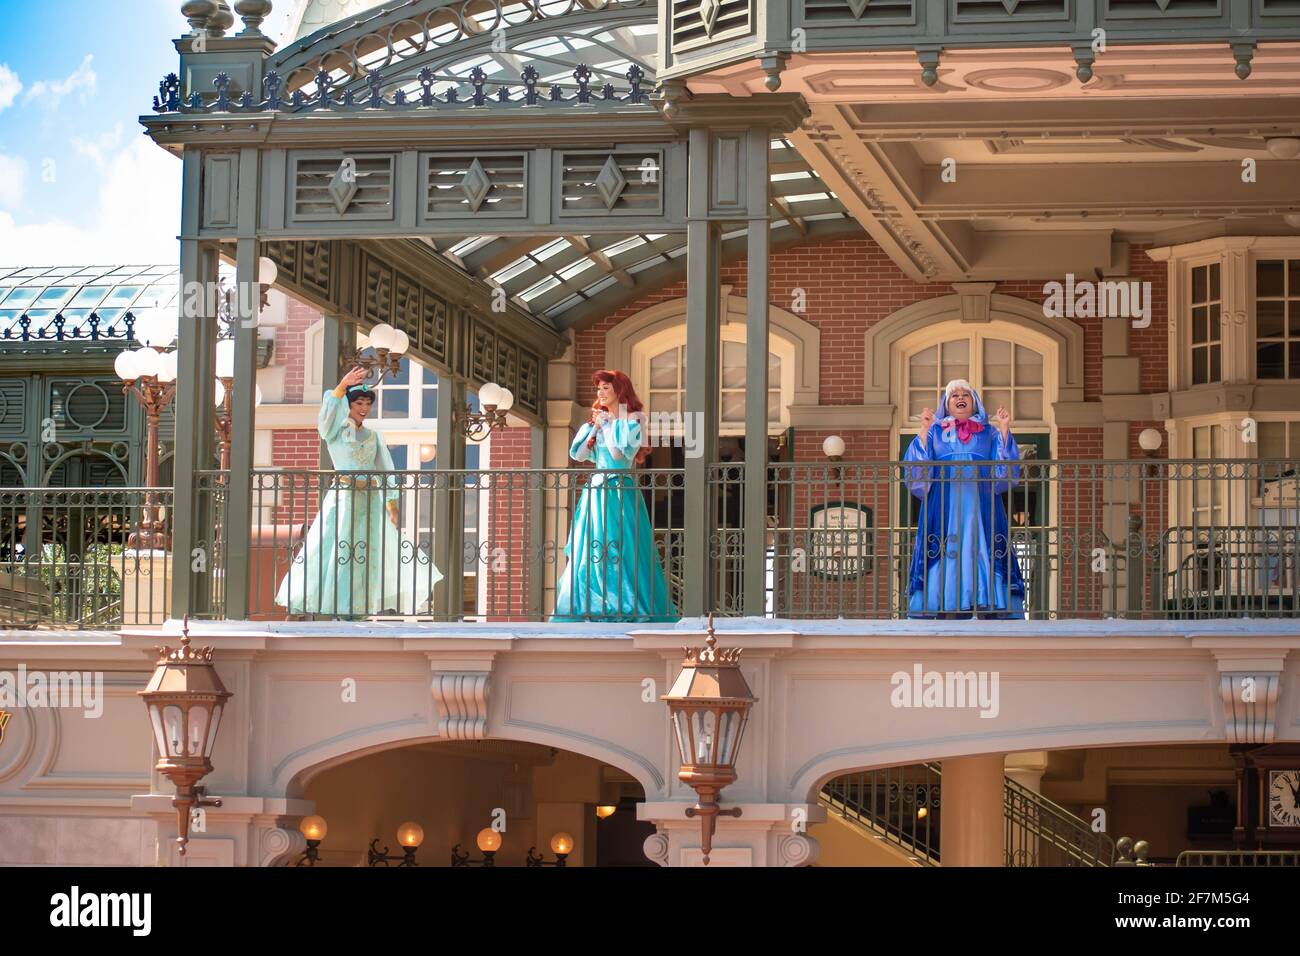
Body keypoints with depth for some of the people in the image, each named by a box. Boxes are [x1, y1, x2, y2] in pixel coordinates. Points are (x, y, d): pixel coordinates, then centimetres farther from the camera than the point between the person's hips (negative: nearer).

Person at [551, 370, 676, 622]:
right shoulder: (600, 420, 17)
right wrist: (593, 426, 2)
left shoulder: (632, 419, -2)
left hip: (620, 493, -7)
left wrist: (606, 424, -5)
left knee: (623, 556, -10)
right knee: (590, 557, 2)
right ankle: (593, 614, 2)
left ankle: (630, 614, -9)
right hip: (596, 493, 7)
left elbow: (619, 453, -15)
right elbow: (577, 454, 9)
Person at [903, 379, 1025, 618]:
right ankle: (948, 609, -12)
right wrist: (924, 431, -5)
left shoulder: (989, 433, 18)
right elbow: (919, 469, 3)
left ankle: (987, 608, -13)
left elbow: (1004, 469, 6)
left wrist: (1004, 430, -1)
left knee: (981, 553, -10)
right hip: (945, 507, 0)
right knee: (946, 555, -10)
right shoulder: (936, 432, 17)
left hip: (980, 506, 0)